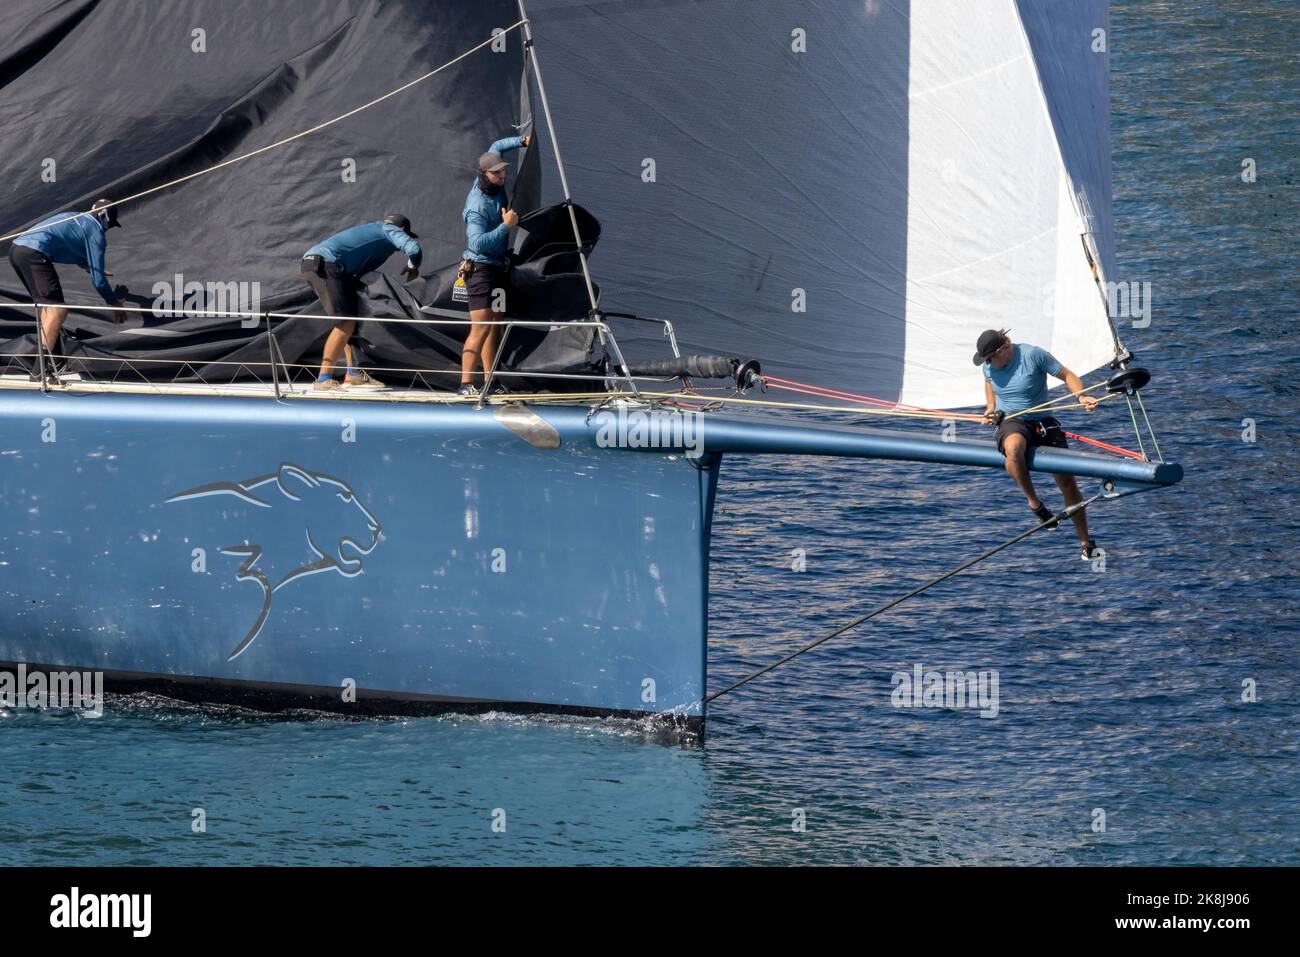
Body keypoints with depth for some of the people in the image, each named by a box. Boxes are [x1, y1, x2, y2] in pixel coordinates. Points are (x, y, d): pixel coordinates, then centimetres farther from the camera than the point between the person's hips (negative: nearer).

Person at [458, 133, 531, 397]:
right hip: (480, 268, -9)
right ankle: (466, 384, -23)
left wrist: (522, 141, 9)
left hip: (499, 266, 9)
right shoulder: (478, 206, -23)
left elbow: (496, 147, 19)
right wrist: (506, 226, -32)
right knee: (480, 327, -17)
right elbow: (478, 244, -34)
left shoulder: (494, 185, 1)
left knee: (495, 326, 10)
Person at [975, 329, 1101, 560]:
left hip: (1043, 422, -1)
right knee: (1013, 449, -39)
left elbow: (1067, 376, -5)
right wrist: (991, 407, 9)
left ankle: (1085, 543, 8)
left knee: (1067, 481, -7)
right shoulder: (989, 365, -1)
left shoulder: (1033, 355, -14)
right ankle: (1034, 502, -18)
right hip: (1011, 423, 1)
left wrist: (1081, 397, -22)